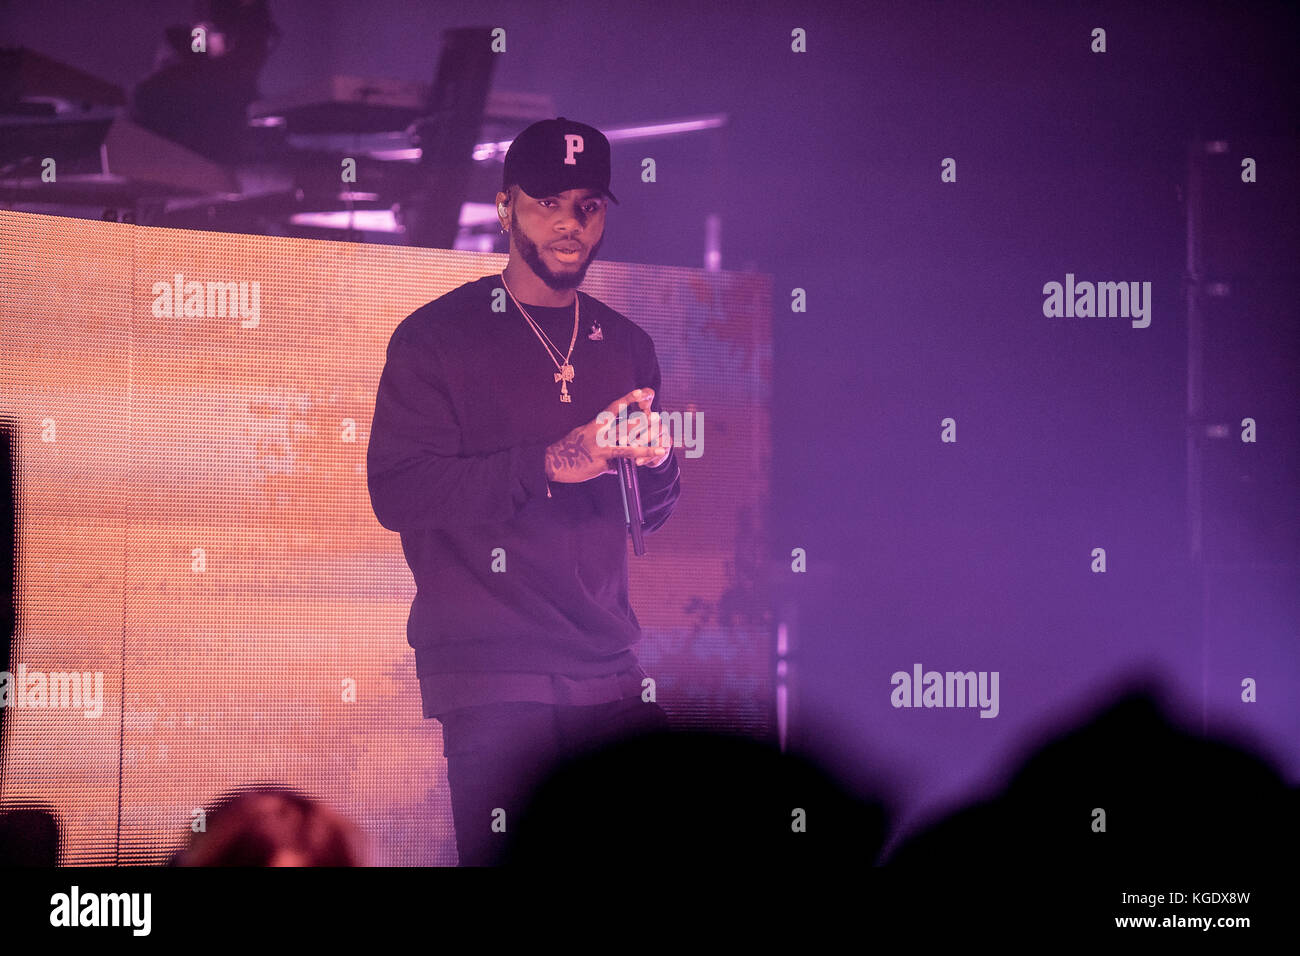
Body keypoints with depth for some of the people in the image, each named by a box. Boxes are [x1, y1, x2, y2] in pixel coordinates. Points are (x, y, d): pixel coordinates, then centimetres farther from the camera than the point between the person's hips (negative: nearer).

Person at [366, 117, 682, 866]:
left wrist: (655, 462, -2)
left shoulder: (626, 346, 17)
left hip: (608, 666, 5)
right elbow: (395, 489, -10)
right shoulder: (437, 338, 1)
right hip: (490, 674, -5)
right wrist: (549, 465, -18)